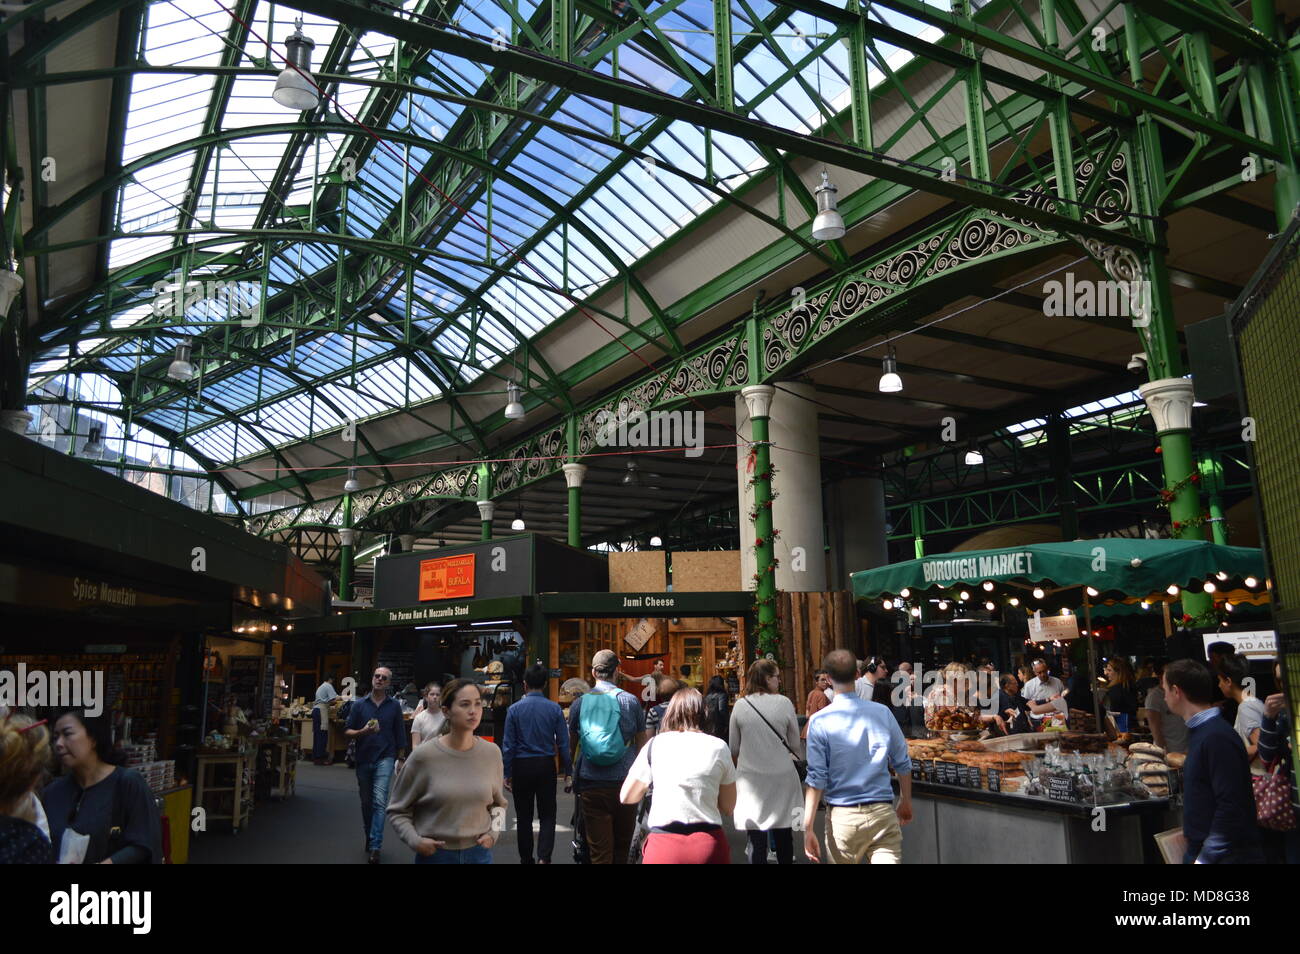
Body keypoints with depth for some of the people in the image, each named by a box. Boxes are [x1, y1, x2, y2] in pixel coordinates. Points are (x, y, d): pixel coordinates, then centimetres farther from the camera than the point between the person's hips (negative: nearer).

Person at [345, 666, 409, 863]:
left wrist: (400, 760, 6)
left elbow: (400, 736, 7)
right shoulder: (359, 704, 3)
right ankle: (369, 838, 33)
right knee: (366, 802, 14)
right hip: (363, 759, 2)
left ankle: (374, 847, -13)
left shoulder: (394, 706, 2)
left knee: (379, 801, -14)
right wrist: (363, 731, -17)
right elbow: (347, 732, 2)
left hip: (385, 758, -2)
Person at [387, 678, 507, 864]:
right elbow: (397, 810, -2)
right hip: (434, 854, -2)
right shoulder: (424, 756, -13)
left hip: (479, 852, 2)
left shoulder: (492, 753, -4)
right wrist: (414, 841, -15)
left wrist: (493, 833, -2)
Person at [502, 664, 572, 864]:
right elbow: (563, 742, -3)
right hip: (546, 765, 0)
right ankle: (544, 857, -9)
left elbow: (508, 744, -4)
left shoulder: (514, 709, -5)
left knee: (524, 816, 13)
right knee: (547, 815, 7)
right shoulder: (555, 709, -5)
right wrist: (568, 770, 5)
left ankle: (526, 859, 22)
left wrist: (507, 773, 3)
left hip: (522, 767, 0)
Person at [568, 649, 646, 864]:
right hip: (624, 782, 0)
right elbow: (642, 744, 5)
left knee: (599, 852, 3)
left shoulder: (579, 704, 3)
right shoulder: (630, 701, 0)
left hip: (590, 784, 0)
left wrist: (572, 770, 35)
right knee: (622, 848, 16)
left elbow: (571, 745, 17)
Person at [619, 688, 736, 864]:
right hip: (709, 844, 1)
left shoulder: (655, 744, 2)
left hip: (664, 844, -1)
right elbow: (728, 808, 7)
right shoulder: (719, 747, 3)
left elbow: (626, 797, 9)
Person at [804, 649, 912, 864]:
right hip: (883, 813, 1)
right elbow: (903, 764, 9)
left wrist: (808, 827, -5)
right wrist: (906, 802, 25)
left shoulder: (820, 721, -8)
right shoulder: (882, 713, 1)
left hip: (842, 815, -1)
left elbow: (816, 778, -10)